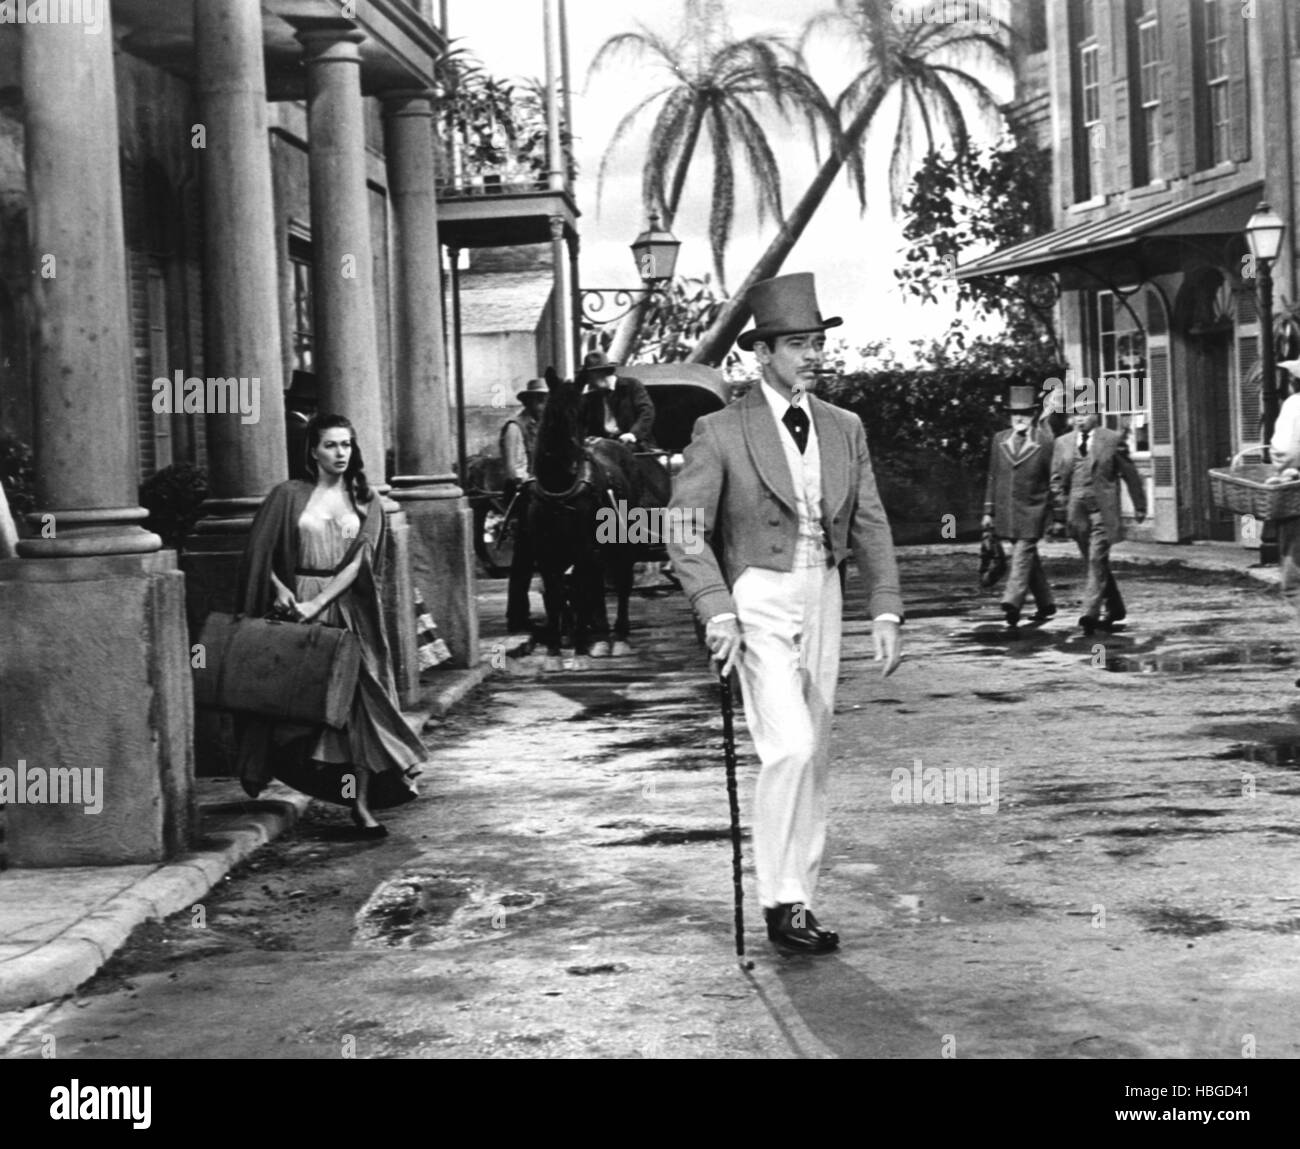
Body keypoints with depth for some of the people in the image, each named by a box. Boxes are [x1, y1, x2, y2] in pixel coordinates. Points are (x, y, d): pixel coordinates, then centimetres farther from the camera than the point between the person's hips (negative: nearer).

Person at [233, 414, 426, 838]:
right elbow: (261, 555, 4)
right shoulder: (289, 496, 5)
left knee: (357, 703, -4)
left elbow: (359, 560, -3)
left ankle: (361, 805, -4)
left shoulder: (364, 502, 8)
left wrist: (319, 602, -14)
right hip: (297, 605, -1)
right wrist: (279, 588, -13)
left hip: (348, 608, 1)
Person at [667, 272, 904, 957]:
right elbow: (685, 531, -8)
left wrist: (886, 611, 1)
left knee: (814, 758, 9)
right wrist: (716, 611, -18)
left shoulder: (845, 430, 8)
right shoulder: (721, 433, -7)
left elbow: (871, 527, 10)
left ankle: (797, 898, 19)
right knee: (789, 747, -18)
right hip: (756, 600, -6)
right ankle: (781, 901, -8)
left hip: (821, 598, 6)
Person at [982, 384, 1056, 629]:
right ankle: (1045, 603, 23)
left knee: (1022, 554, -14)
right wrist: (989, 510, 10)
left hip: (1032, 509, -5)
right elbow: (993, 477, 13)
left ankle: (1012, 602, -22)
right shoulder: (1000, 440, 9)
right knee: (1028, 556, 12)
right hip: (1007, 509, 5)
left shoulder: (1045, 442, -4)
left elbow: (1054, 480, 0)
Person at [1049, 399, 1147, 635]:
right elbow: (1057, 480, 11)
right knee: (1095, 563, 12)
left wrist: (1139, 506, 5)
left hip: (1104, 510, -4)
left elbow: (1130, 474, 4)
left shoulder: (1112, 439, 0)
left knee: (1097, 560, -14)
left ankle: (1091, 612, -20)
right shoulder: (1063, 443, 9)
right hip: (1077, 510, 4)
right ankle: (1115, 608, 26)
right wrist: (1061, 508, -1)